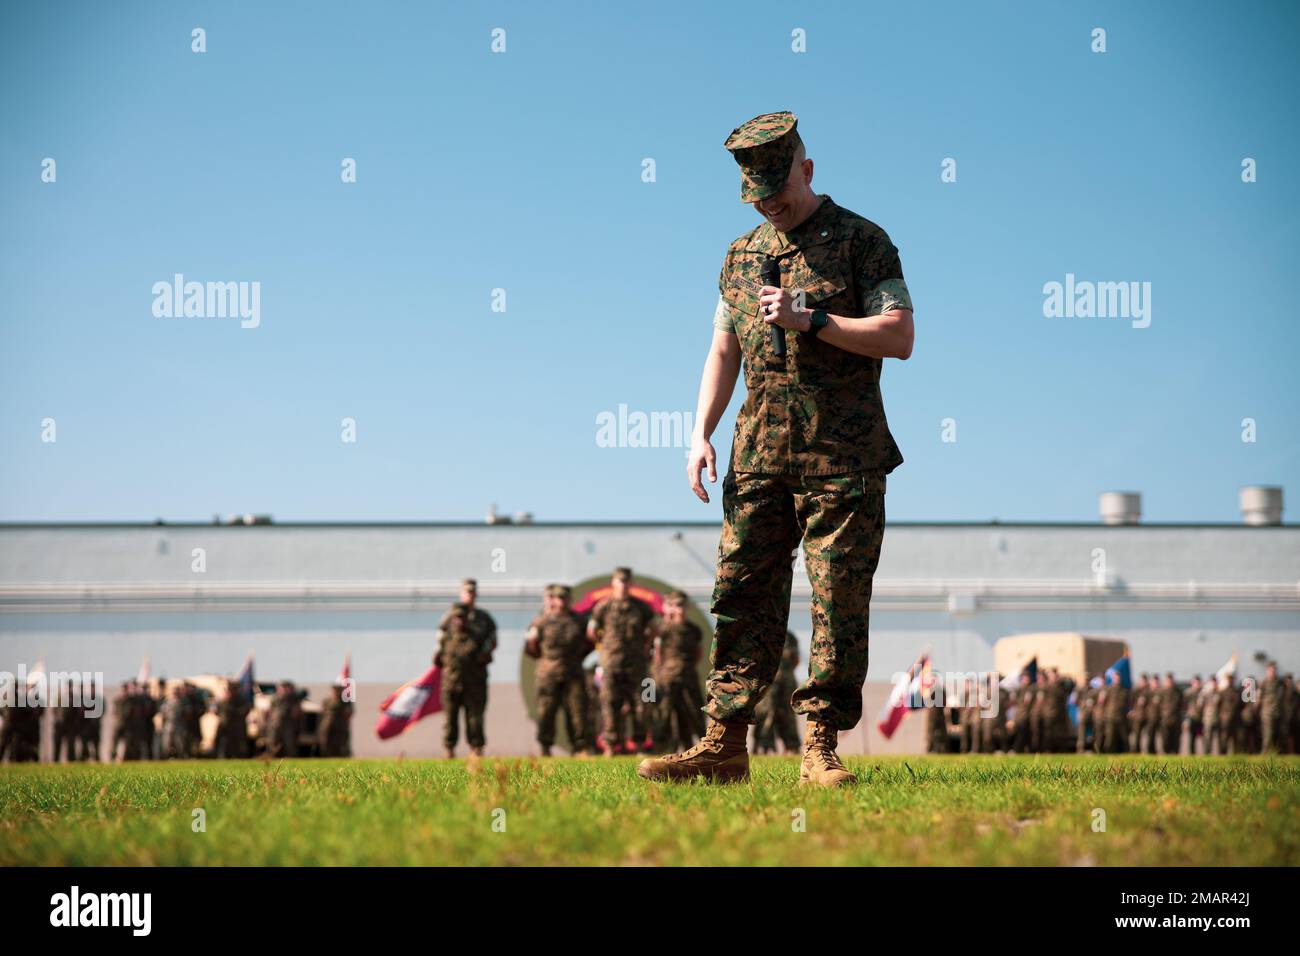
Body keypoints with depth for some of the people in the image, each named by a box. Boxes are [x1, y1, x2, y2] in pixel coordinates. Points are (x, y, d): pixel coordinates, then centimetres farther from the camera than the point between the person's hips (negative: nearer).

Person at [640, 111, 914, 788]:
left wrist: (809, 320, -15)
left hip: (842, 458, -5)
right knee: (742, 597, 2)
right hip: (759, 453, 5)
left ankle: (820, 748, -1)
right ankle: (724, 745, 4)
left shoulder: (862, 242, 0)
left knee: (838, 602, -4)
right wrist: (701, 434, 9)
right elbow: (723, 350, 19)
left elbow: (900, 337, -8)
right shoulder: (742, 254, 16)